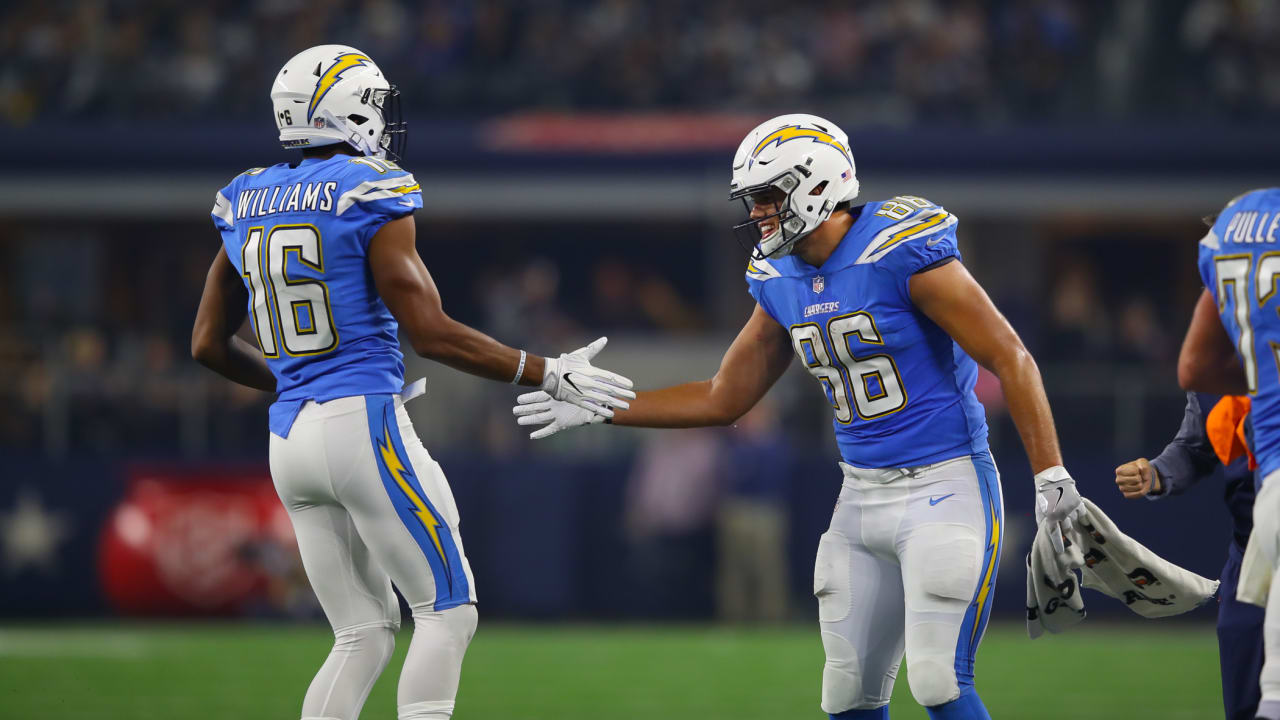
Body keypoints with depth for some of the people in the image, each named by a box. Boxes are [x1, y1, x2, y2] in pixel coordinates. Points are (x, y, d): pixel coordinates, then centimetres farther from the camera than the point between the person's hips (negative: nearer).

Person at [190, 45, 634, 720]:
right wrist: (550, 376, -7)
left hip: (290, 438, 7)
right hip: (364, 426, -7)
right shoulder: (366, 196, -9)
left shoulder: (247, 206, 11)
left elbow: (208, 345, 16)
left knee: (364, 633, 13)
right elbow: (430, 333, -13)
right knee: (447, 613, 2)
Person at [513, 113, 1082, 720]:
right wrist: (596, 408, 12)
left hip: (944, 487, -7)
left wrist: (1051, 476, -18)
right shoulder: (782, 283, 7)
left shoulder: (900, 253, -17)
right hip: (862, 498, 8)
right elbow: (723, 400, 17)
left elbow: (1011, 361, -14)